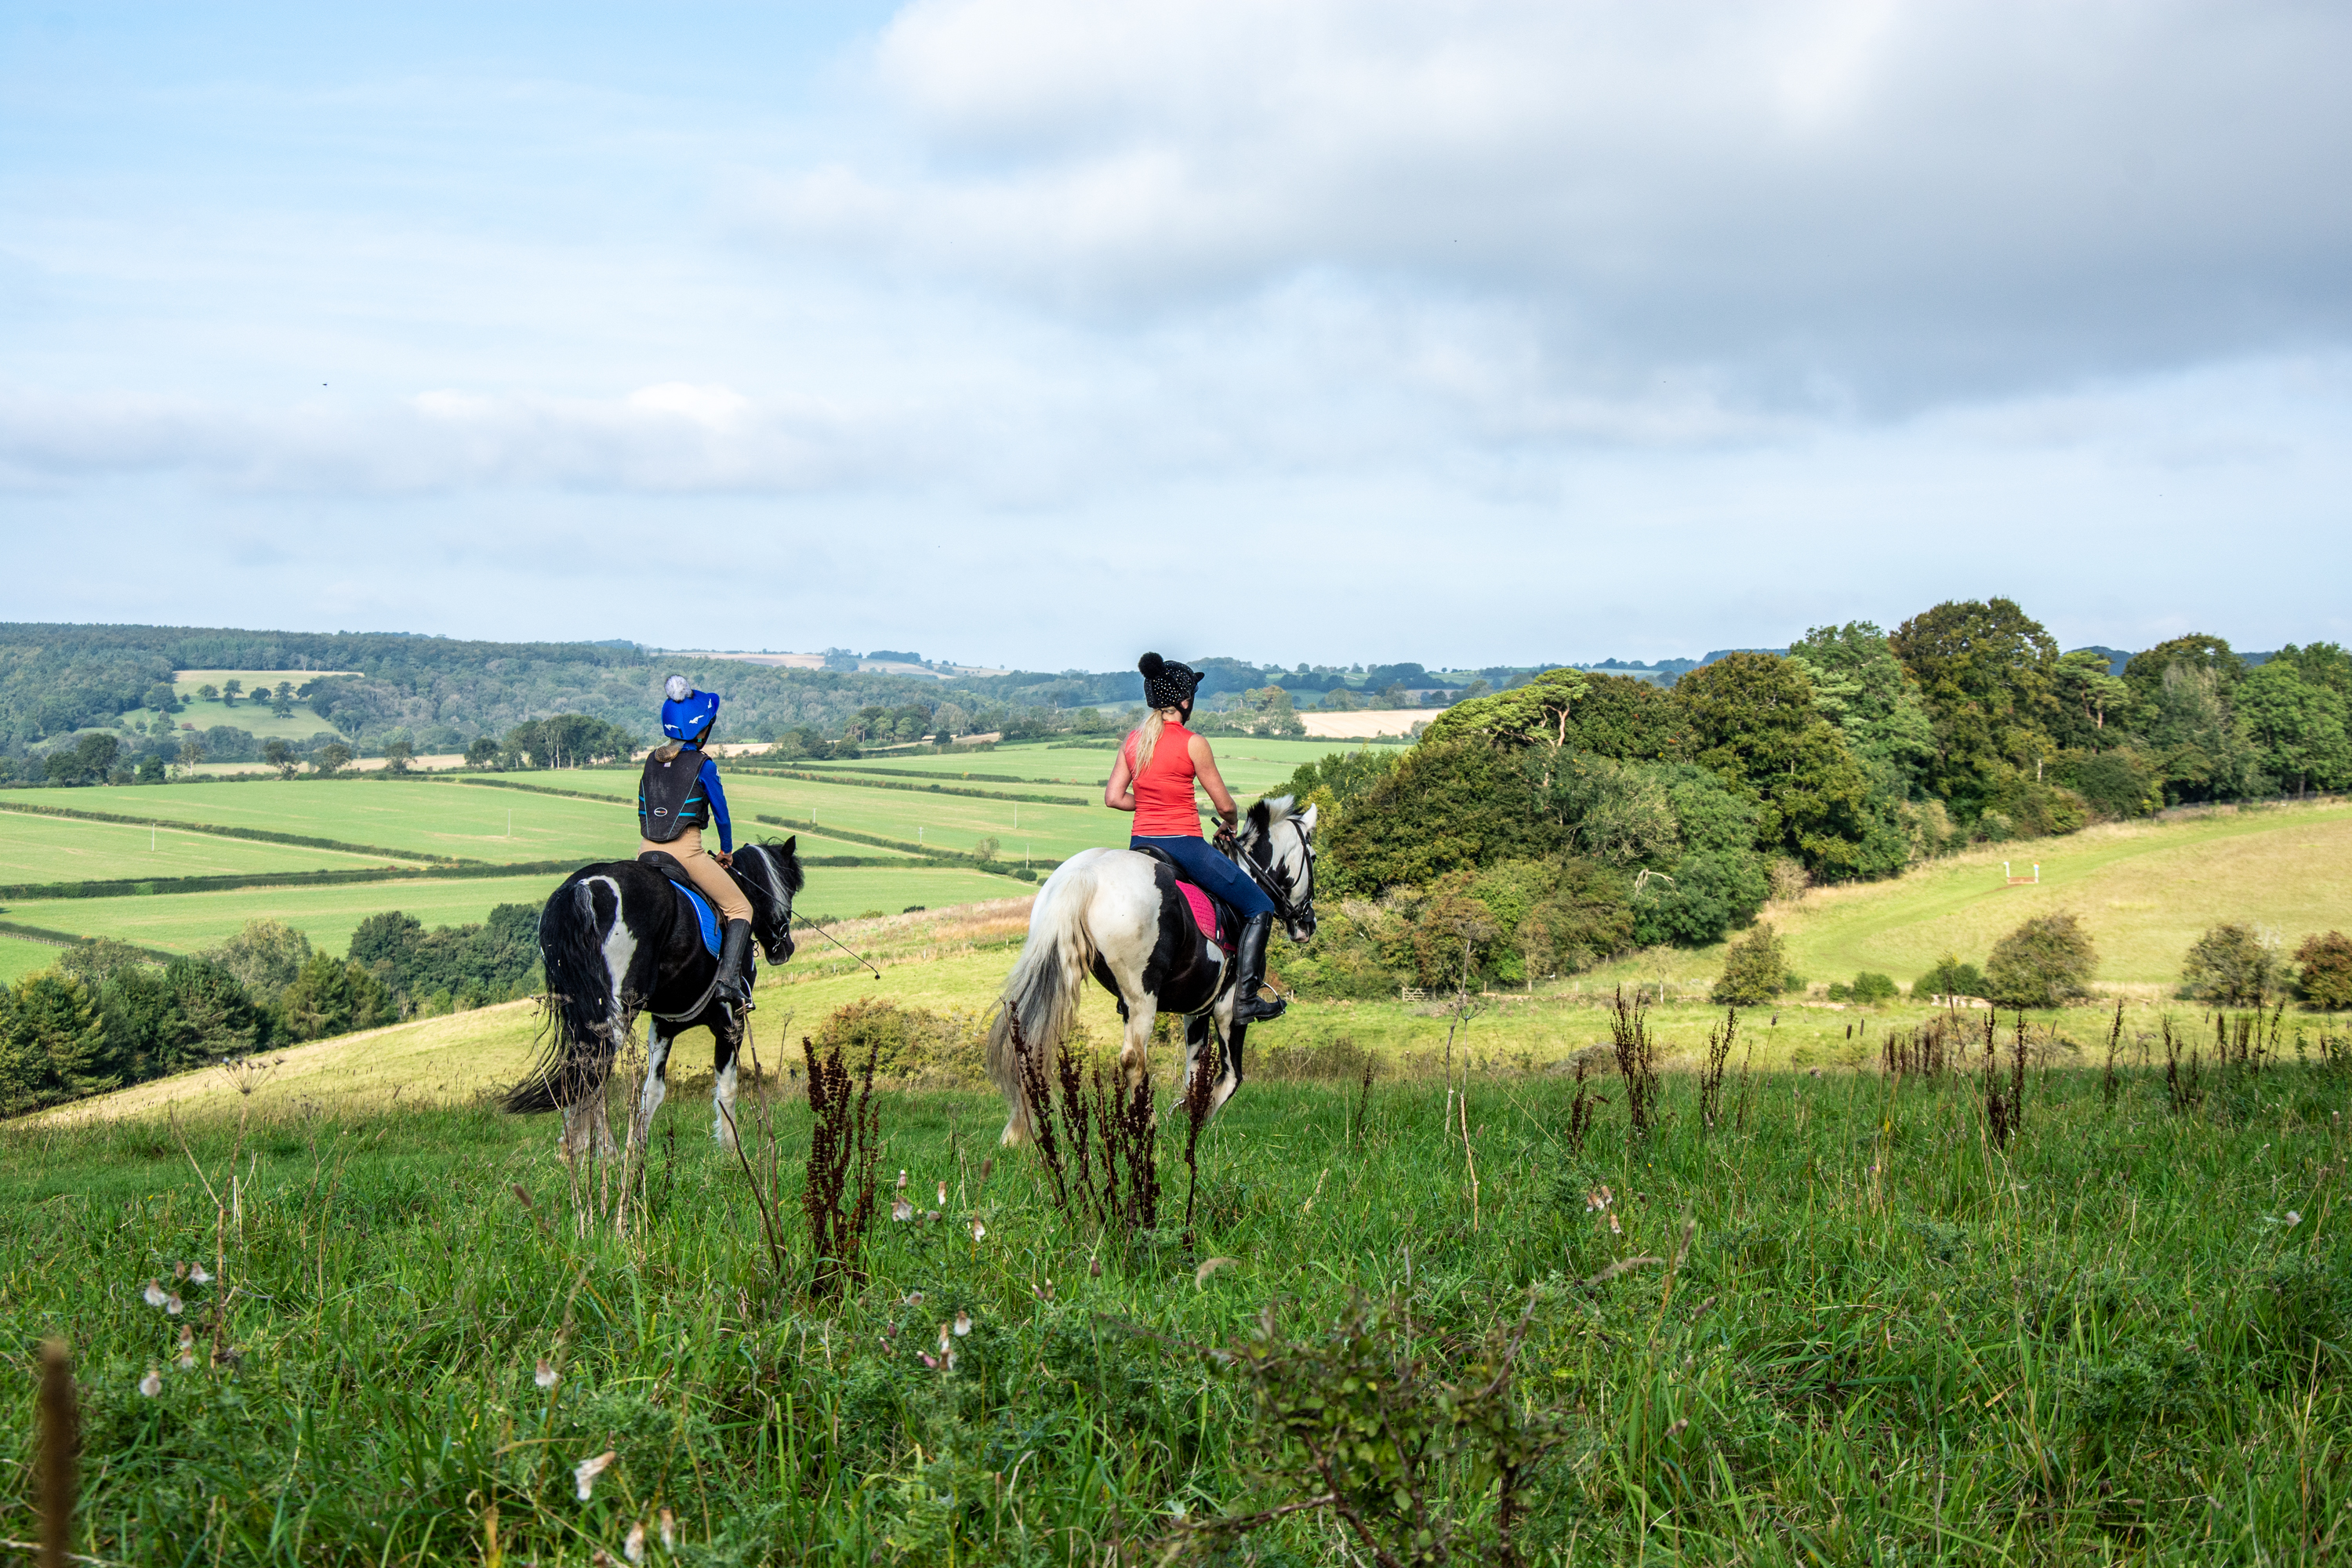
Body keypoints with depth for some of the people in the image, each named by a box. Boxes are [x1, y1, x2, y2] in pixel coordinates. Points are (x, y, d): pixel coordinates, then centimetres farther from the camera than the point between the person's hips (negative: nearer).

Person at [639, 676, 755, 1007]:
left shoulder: (652, 760, 11)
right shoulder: (702, 765, -7)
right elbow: (721, 814, 0)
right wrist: (727, 851, 17)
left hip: (647, 851, 5)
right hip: (686, 851, -5)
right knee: (740, 908, 7)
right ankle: (729, 978, -10)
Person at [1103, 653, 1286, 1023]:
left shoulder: (1132, 741, 4)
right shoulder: (1193, 744, -12)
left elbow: (1113, 797, 5)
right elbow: (1224, 804, -6)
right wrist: (1232, 823, 16)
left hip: (1141, 844, 6)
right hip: (1184, 844, -6)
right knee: (1259, 908, 5)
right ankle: (1245, 999, -4)